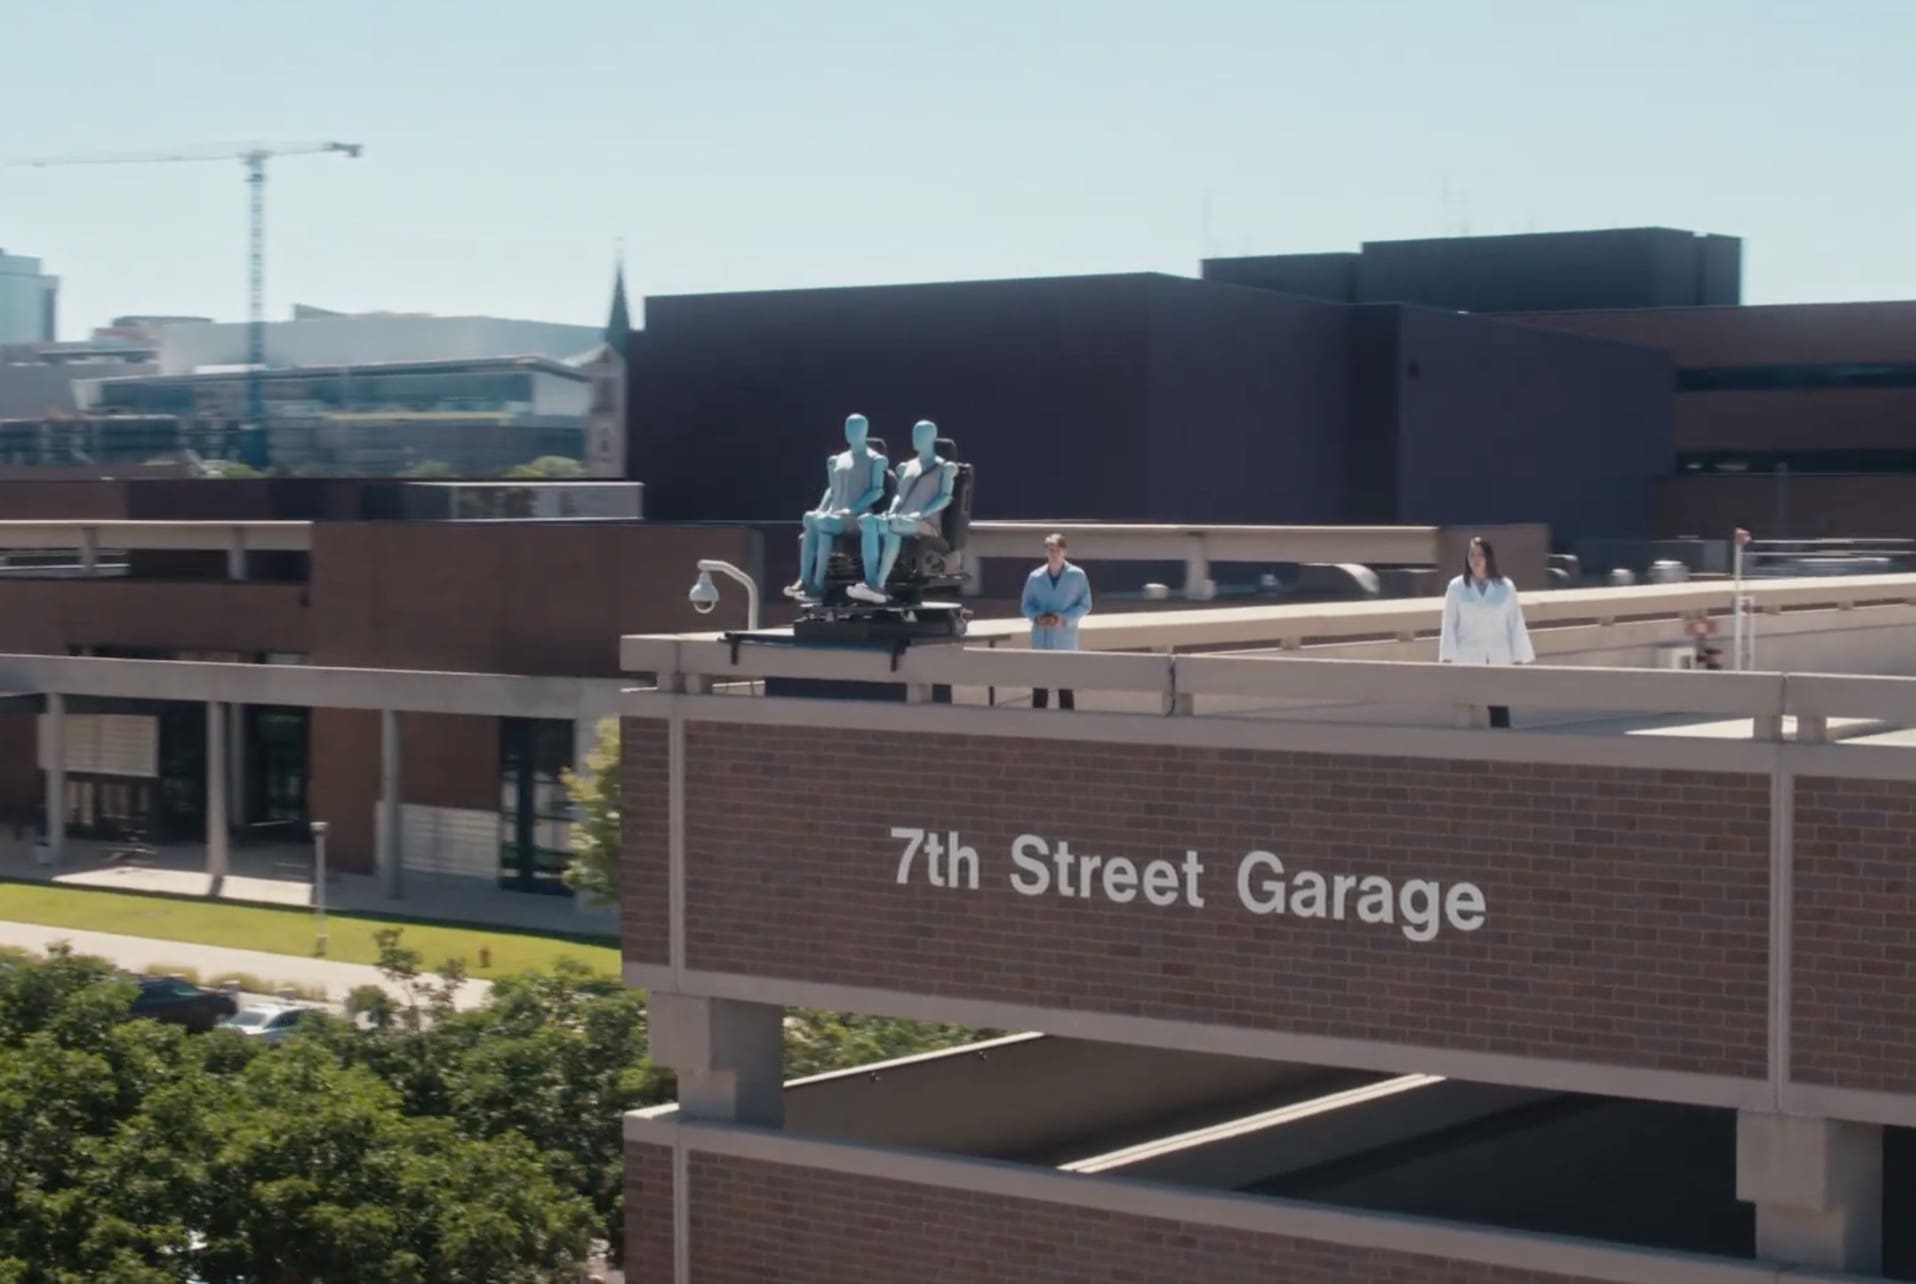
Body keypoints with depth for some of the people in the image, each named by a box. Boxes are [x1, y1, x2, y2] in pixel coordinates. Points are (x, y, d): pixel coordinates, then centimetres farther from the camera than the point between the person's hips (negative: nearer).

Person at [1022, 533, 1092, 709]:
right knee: (1040, 686, 4)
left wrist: (1064, 618, -16)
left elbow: (1085, 605, -1)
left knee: (1066, 688, 5)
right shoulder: (1035, 577, 1)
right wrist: (1037, 617, -14)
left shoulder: (1077, 576, -3)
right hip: (1041, 639, 1)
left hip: (1065, 639, -1)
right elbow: (1027, 605, 8)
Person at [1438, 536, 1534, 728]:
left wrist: (1518, 659, 2)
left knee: (1500, 712, 2)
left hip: (1499, 660, 1)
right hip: (1467, 661, -1)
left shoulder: (1506, 587, 2)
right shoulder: (1456, 587, 1)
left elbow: (1516, 624, 5)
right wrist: (1448, 658, -5)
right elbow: (1449, 625, 1)